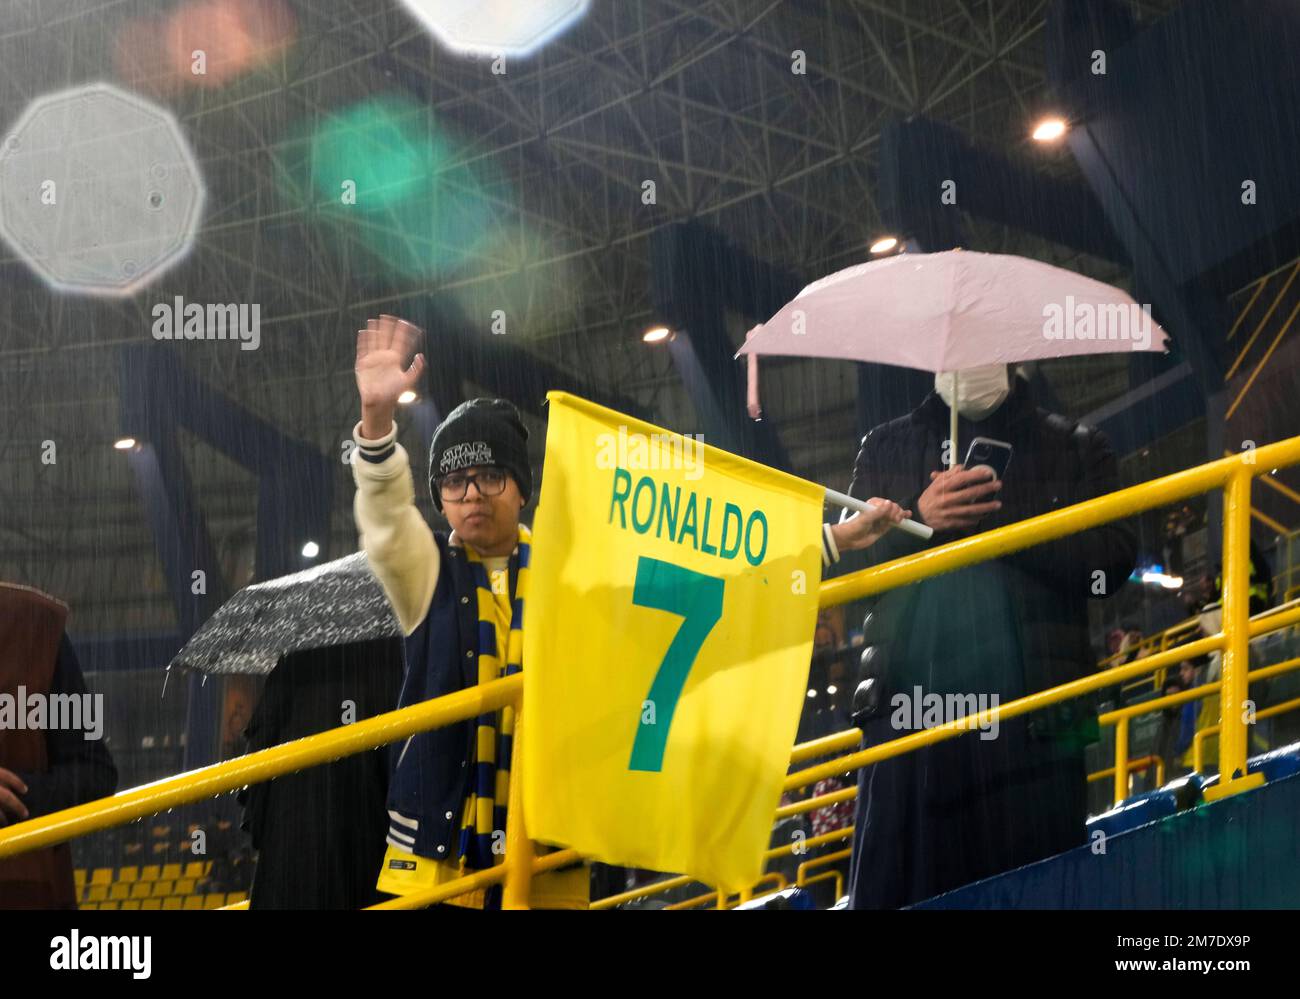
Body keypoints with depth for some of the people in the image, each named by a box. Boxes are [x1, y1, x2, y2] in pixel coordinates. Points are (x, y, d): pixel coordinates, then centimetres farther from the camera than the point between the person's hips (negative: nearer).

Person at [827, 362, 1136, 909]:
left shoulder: (1075, 448, 15)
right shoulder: (887, 446, 21)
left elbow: (1112, 560, 0)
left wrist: (990, 515, -8)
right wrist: (918, 520, -7)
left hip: (1030, 705, -1)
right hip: (910, 702, 1)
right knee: (894, 887, -3)